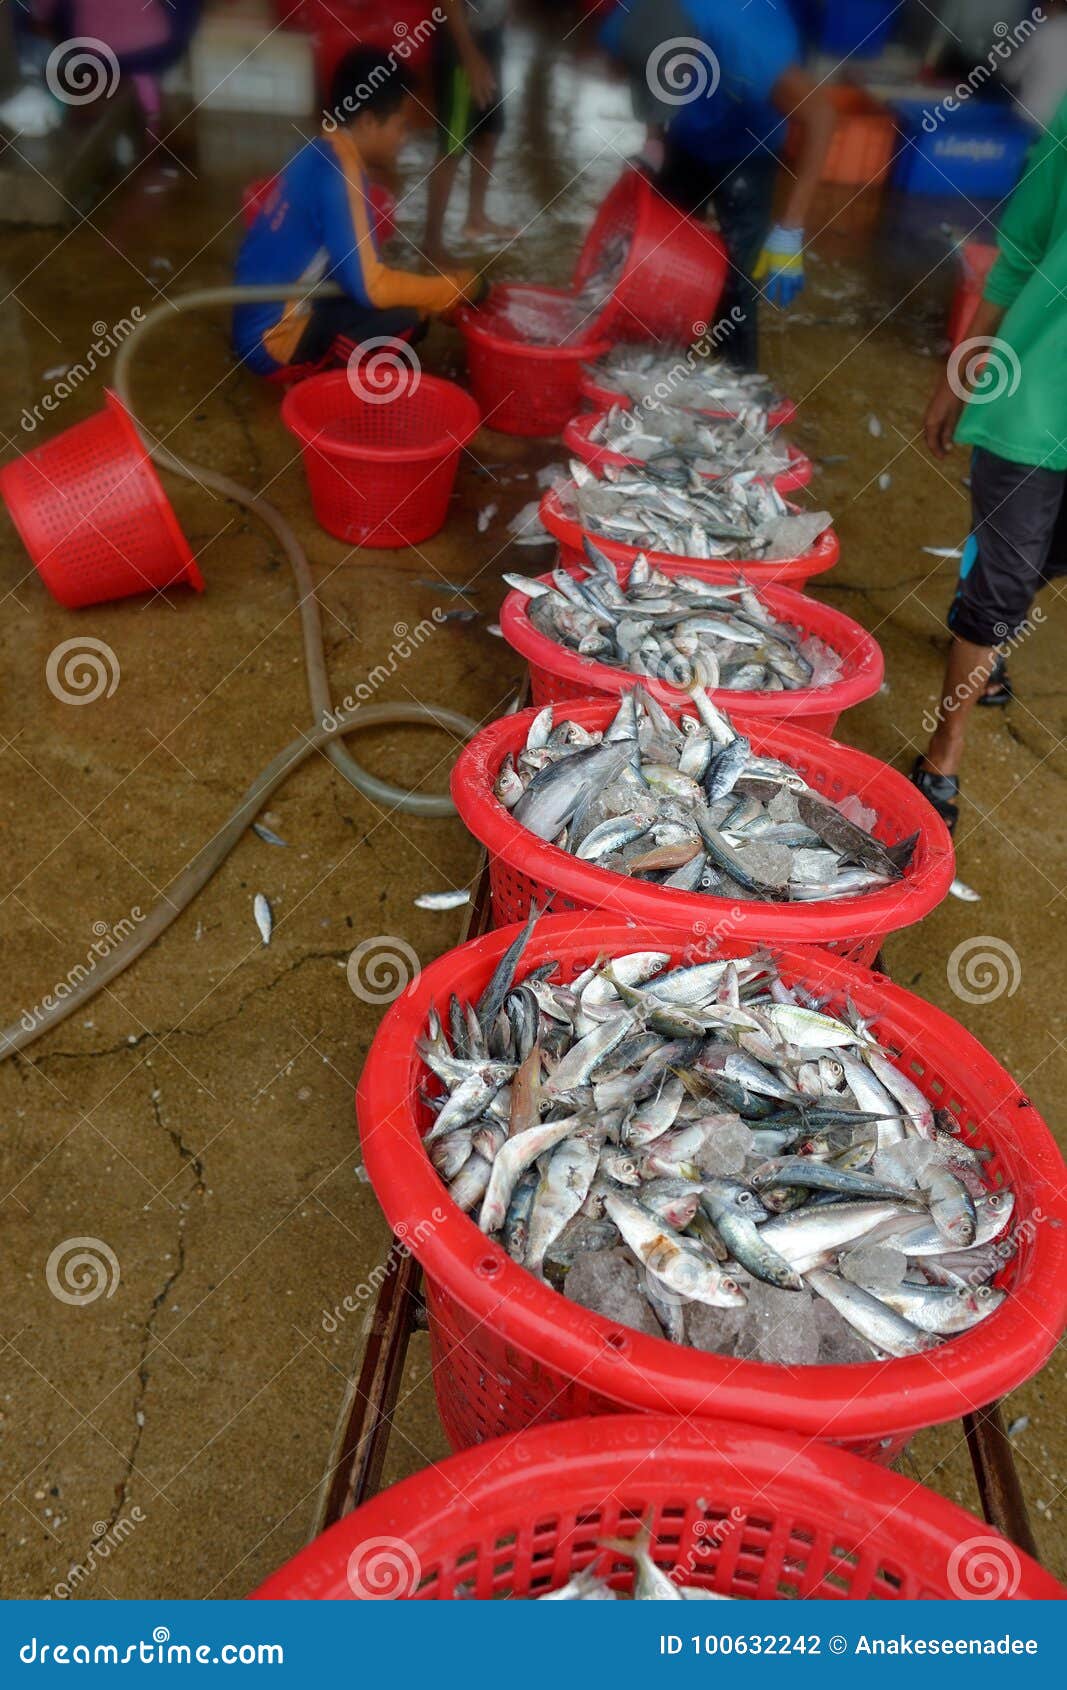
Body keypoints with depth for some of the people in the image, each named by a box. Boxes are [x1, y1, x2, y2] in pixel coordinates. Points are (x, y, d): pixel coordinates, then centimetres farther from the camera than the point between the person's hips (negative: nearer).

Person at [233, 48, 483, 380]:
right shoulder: (337, 174, -19)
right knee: (406, 317, -20)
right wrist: (452, 288, -12)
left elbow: (360, 272, 17)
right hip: (275, 340, -9)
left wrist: (438, 294, 13)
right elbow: (370, 287, -25)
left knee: (405, 295, 15)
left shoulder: (323, 155, 9)